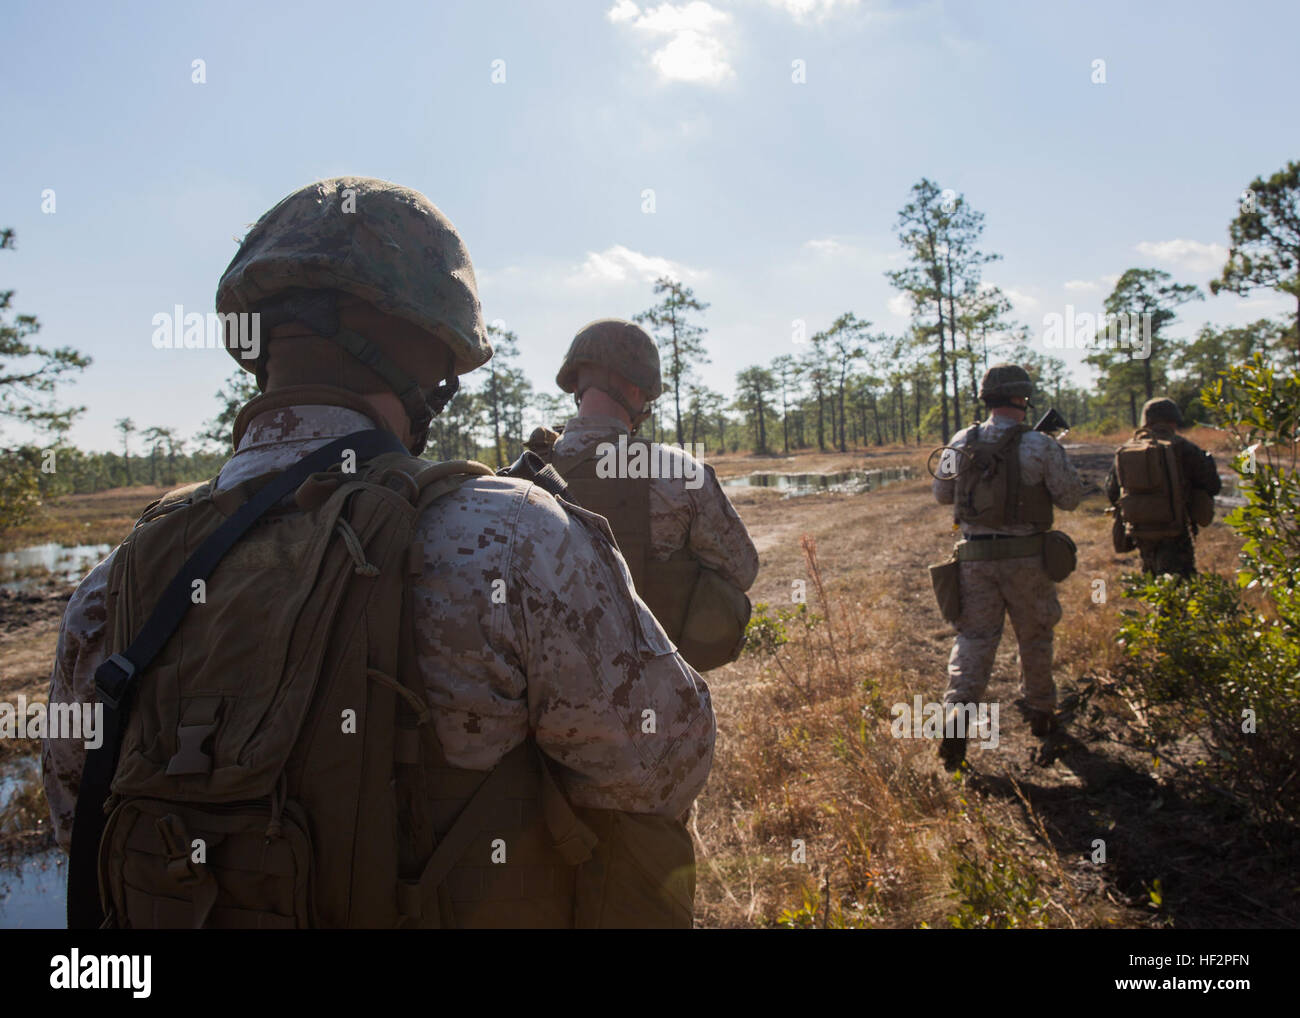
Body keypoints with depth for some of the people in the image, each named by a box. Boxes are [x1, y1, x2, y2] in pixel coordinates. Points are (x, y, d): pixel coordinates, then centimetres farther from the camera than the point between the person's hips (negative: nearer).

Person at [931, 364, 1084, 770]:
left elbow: (942, 493, 11)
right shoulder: (1039, 445, -11)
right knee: (1035, 637, 17)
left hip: (974, 556, 2)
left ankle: (957, 711, -16)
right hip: (1026, 557, -2)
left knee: (973, 638, 5)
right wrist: (1056, 459, 13)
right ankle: (1041, 712, 33)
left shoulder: (961, 442, 0)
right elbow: (1070, 497, -3)